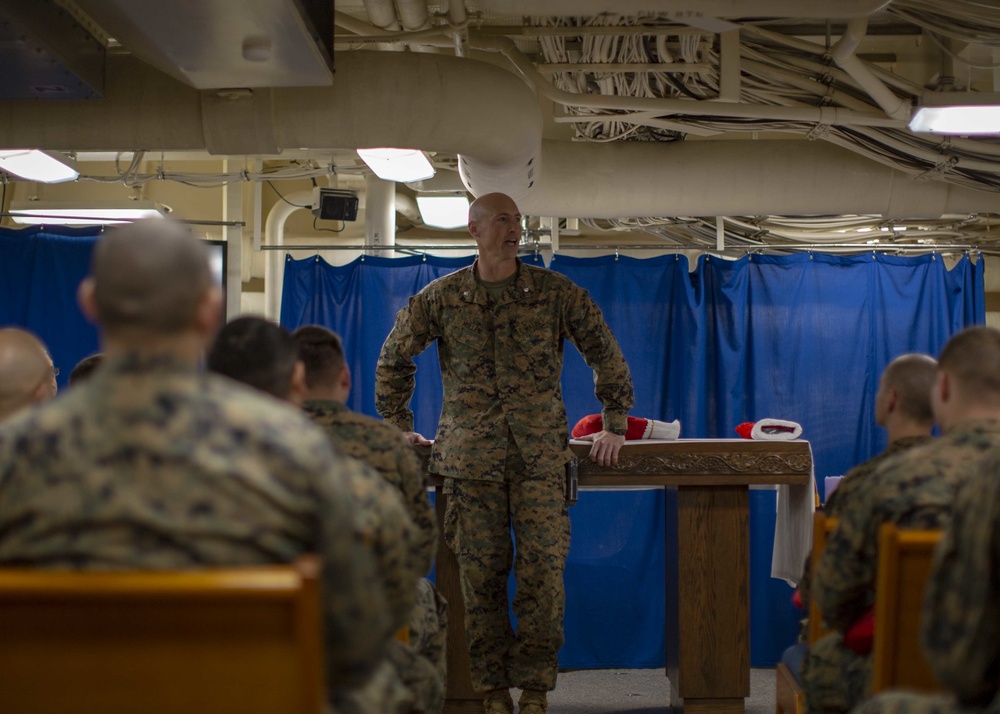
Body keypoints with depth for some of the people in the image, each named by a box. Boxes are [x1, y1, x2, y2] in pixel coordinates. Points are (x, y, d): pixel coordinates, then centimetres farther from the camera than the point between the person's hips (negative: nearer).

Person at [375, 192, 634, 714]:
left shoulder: (556, 293, 4)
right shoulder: (440, 298, 7)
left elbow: (606, 355, 12)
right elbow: (394, 361, 18)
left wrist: (614, 425, 11)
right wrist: (399, 428, 16)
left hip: (540, 455, 0)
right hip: (470, 456, 1)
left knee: (542, 570, -6)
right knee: (481, 575, 1)